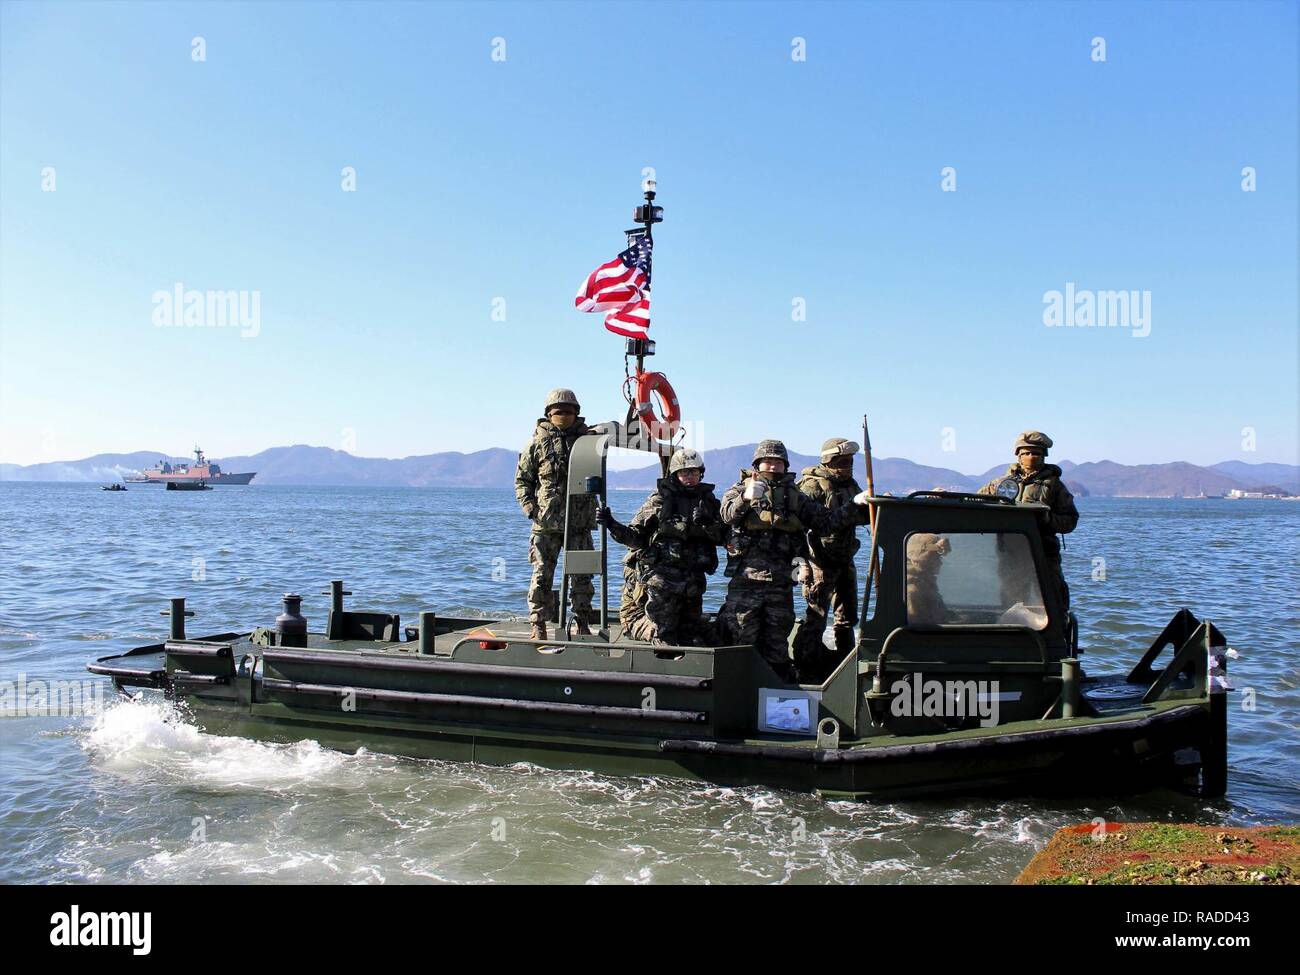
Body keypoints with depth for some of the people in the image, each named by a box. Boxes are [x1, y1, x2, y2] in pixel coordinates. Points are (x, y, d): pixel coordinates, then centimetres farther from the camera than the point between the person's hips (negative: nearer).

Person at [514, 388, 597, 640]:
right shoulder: (538, 442, 3)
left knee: (582, 574, 6)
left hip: (580, 521, 2)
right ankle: (538, 625, 7)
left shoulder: (587, 438, 9)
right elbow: (522, 477, 8)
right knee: (542, 574, 0)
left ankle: (582, 623, 16)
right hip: (546, 522, -2)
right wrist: (528, 505, -5)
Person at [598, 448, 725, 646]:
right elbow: (635, 536, -2)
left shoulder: (708, 500, 12)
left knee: (694, 633, 10)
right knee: (663, 633, -7)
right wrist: (612, 525, -18)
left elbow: (721, 538, 8)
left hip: (693, 580, 4)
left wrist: (707, 524, -11)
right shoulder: (660, 500, 0)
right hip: (662, 576, -4)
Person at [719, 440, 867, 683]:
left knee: (777, 643, 11)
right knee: (743, 640, -1)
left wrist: (855, 507, 3)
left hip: (781, 582, 3)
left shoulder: (794, 496, 16)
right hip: (745, 579, -3)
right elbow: (728, 513, -16)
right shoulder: (741, 488, 4)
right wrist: (746, 498, -36)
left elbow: (825, 521, 15)